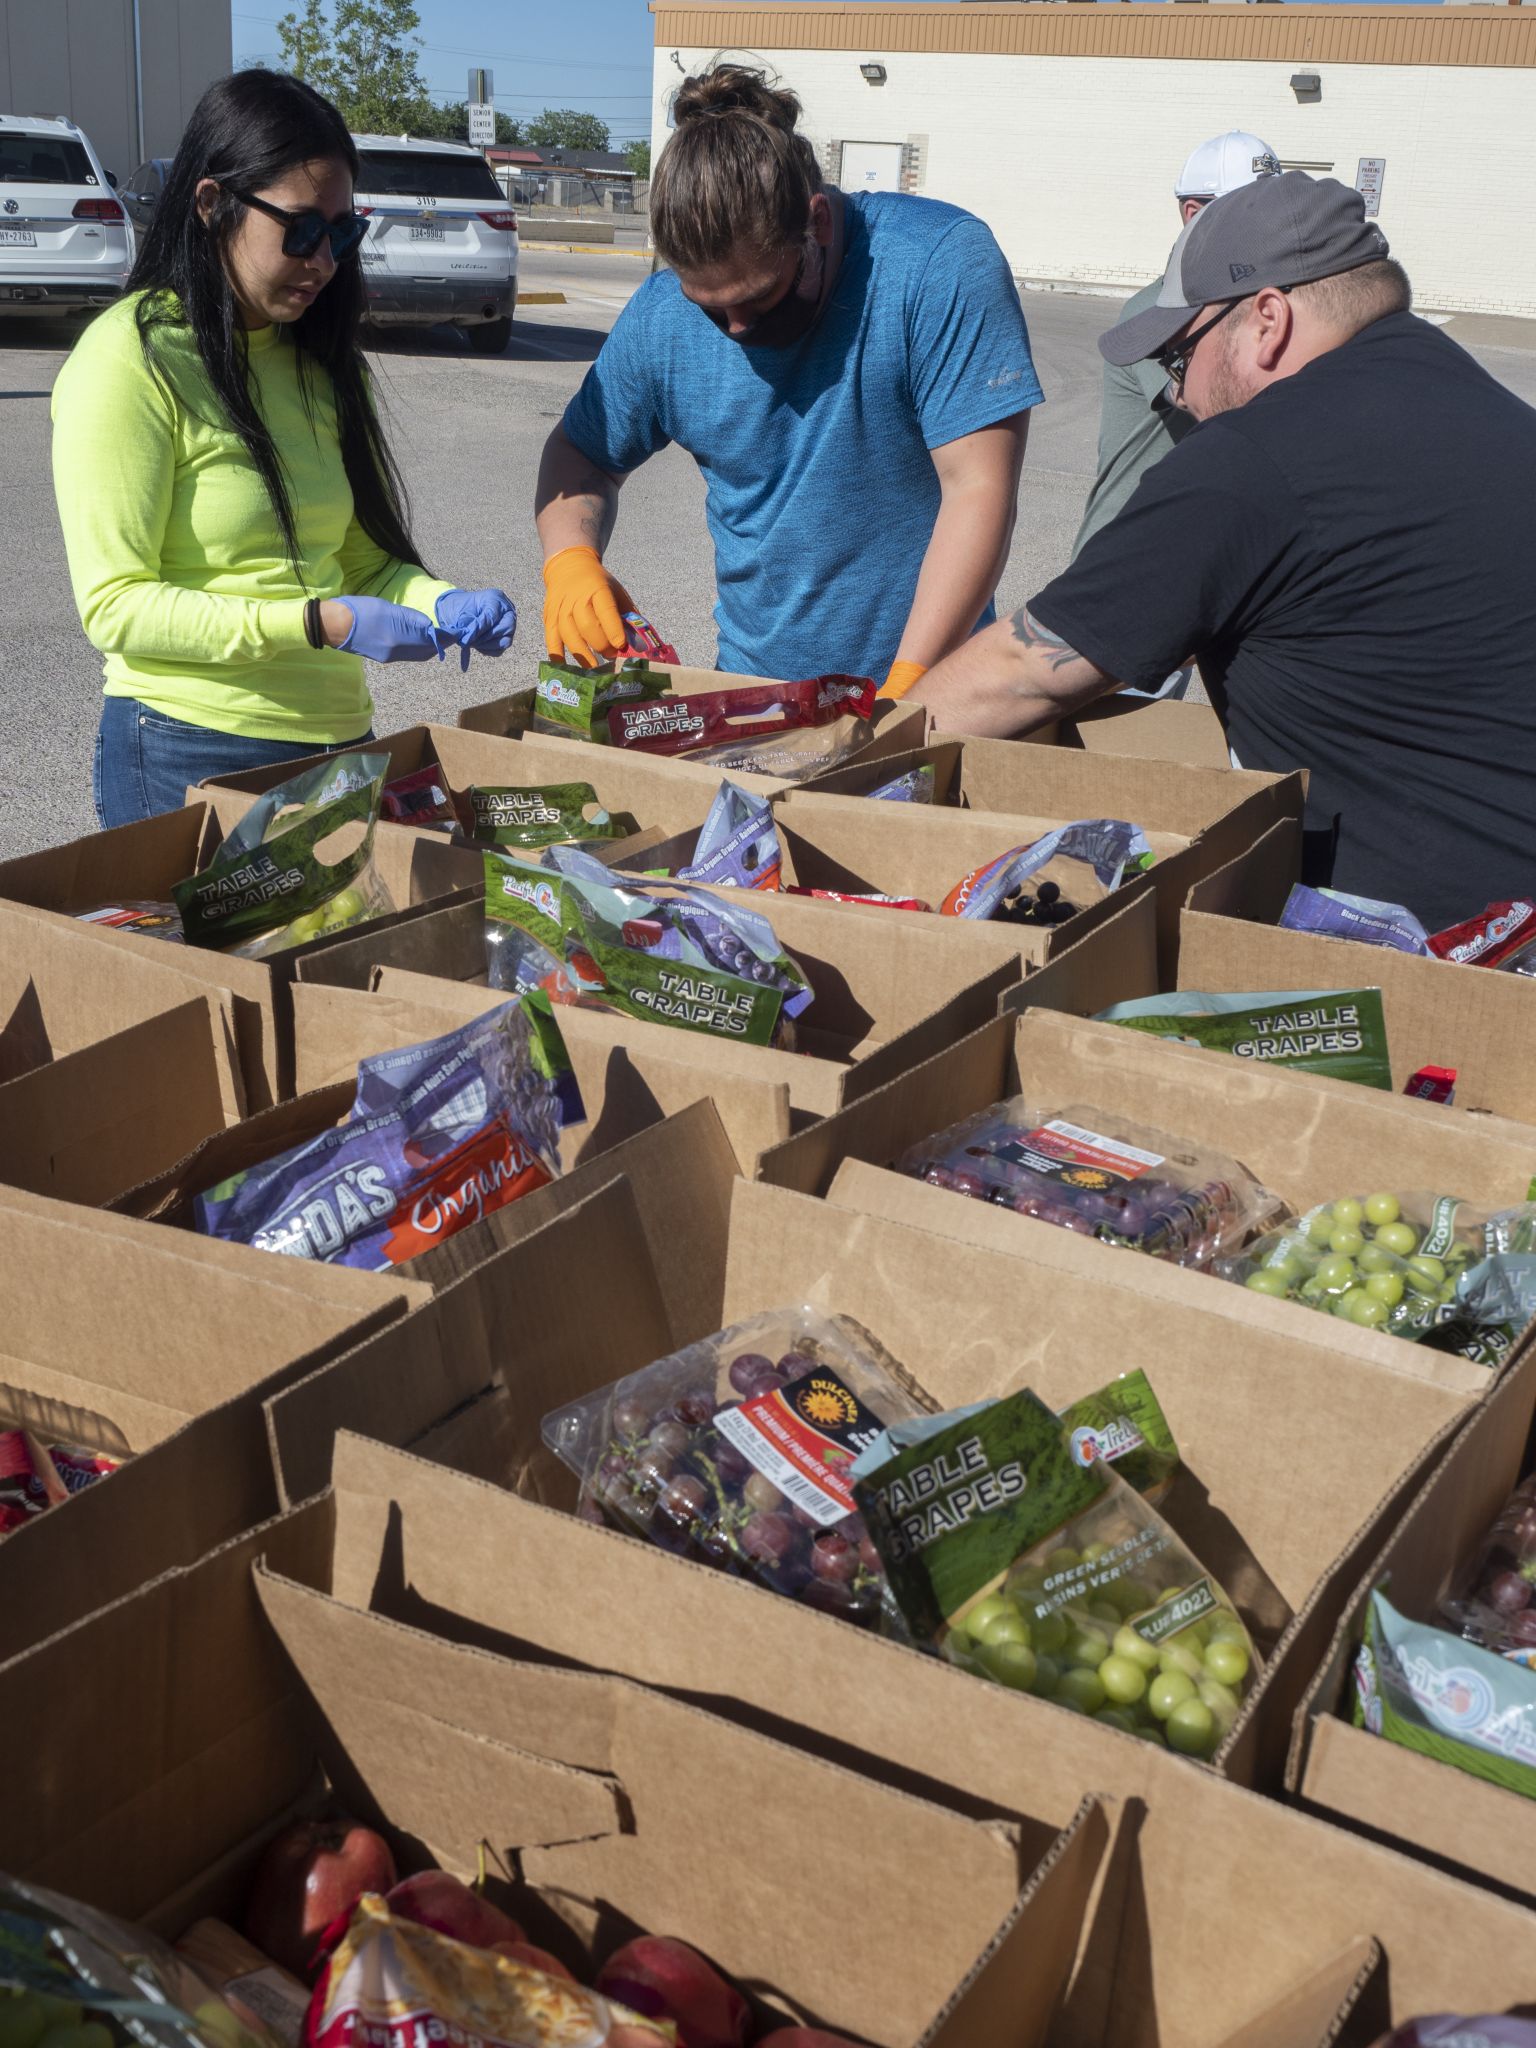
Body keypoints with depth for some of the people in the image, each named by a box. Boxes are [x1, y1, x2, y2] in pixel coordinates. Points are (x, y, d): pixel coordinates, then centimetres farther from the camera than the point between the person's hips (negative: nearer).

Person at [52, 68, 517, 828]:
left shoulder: (318, 360, 13)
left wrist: (441, 603, -8)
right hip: (190, 757, -6)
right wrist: (316, 624, -23)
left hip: (338, 742, 7)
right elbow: (114, 605, -15)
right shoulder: (130, 360, -10)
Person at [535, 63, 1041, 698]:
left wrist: (903, 688, -25)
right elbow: (581, 451, 14)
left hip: (925, 687, -3)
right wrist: (569, 561, -8)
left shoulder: (943, 262, -15)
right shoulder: (661, 316, -2)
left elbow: (979, 490, -19)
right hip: (751, 692, 3)